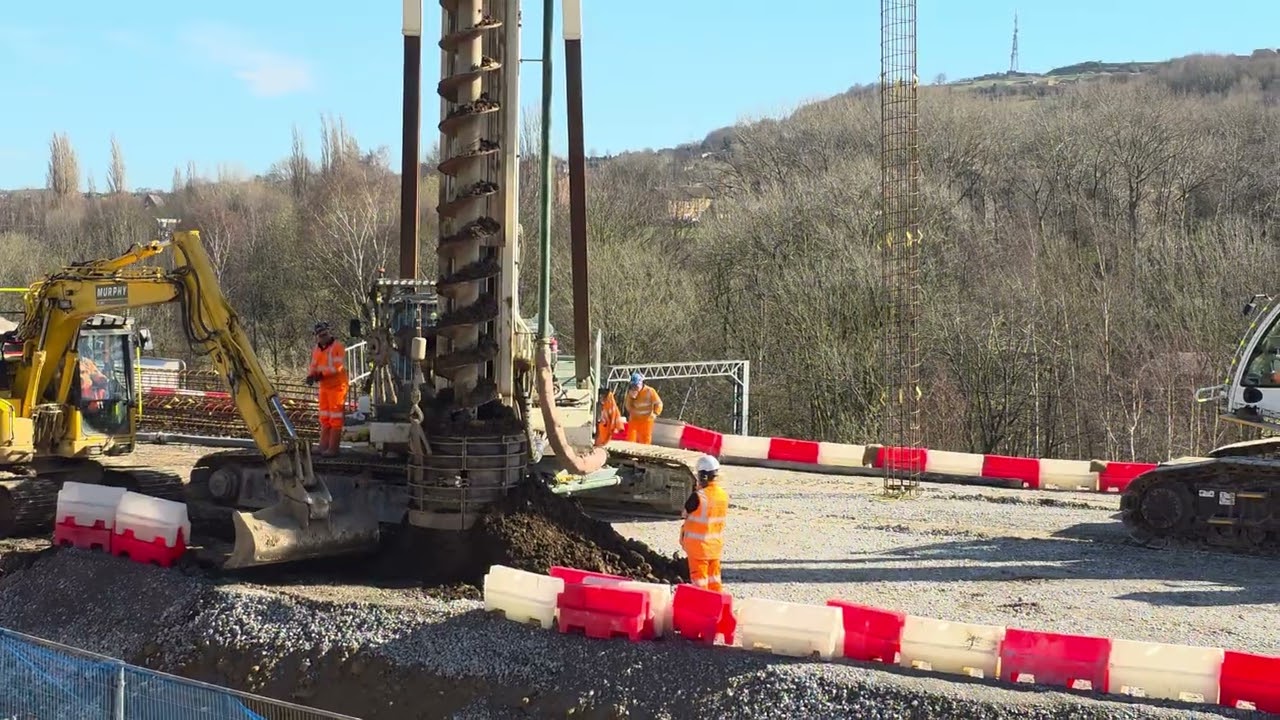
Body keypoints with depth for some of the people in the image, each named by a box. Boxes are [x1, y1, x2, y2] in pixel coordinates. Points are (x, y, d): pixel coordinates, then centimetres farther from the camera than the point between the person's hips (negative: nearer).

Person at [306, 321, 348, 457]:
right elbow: (314, 366, 10)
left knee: (335, 418, -5)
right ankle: (324, 446, 21)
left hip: (337, 386, -8)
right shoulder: (316, 349, 11)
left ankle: (333, 448, -3)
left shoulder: (338, 347, -13)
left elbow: (337, 367, -21)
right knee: (324, 418, 13)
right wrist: (312, 376, -11)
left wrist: (321, 374, -23)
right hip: (324, 387, 8)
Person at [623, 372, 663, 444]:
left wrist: (655, 413, -18)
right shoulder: (631, 392, 1)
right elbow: (628, 407, 0)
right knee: (630, 440, -3)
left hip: (646, 420, -3)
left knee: (645, 442, 4)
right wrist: (630, 397, -15)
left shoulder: (650, 391, -9)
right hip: (634, 419, 3)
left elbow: (658, 403, -5)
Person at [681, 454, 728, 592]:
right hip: (716, 543, 6)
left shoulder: (698, 496, -24)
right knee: (714, 573, 19)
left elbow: (685, 513, -10)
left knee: (699, 573, 6)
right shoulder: (724, 495, -5)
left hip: (698, 543, -6)